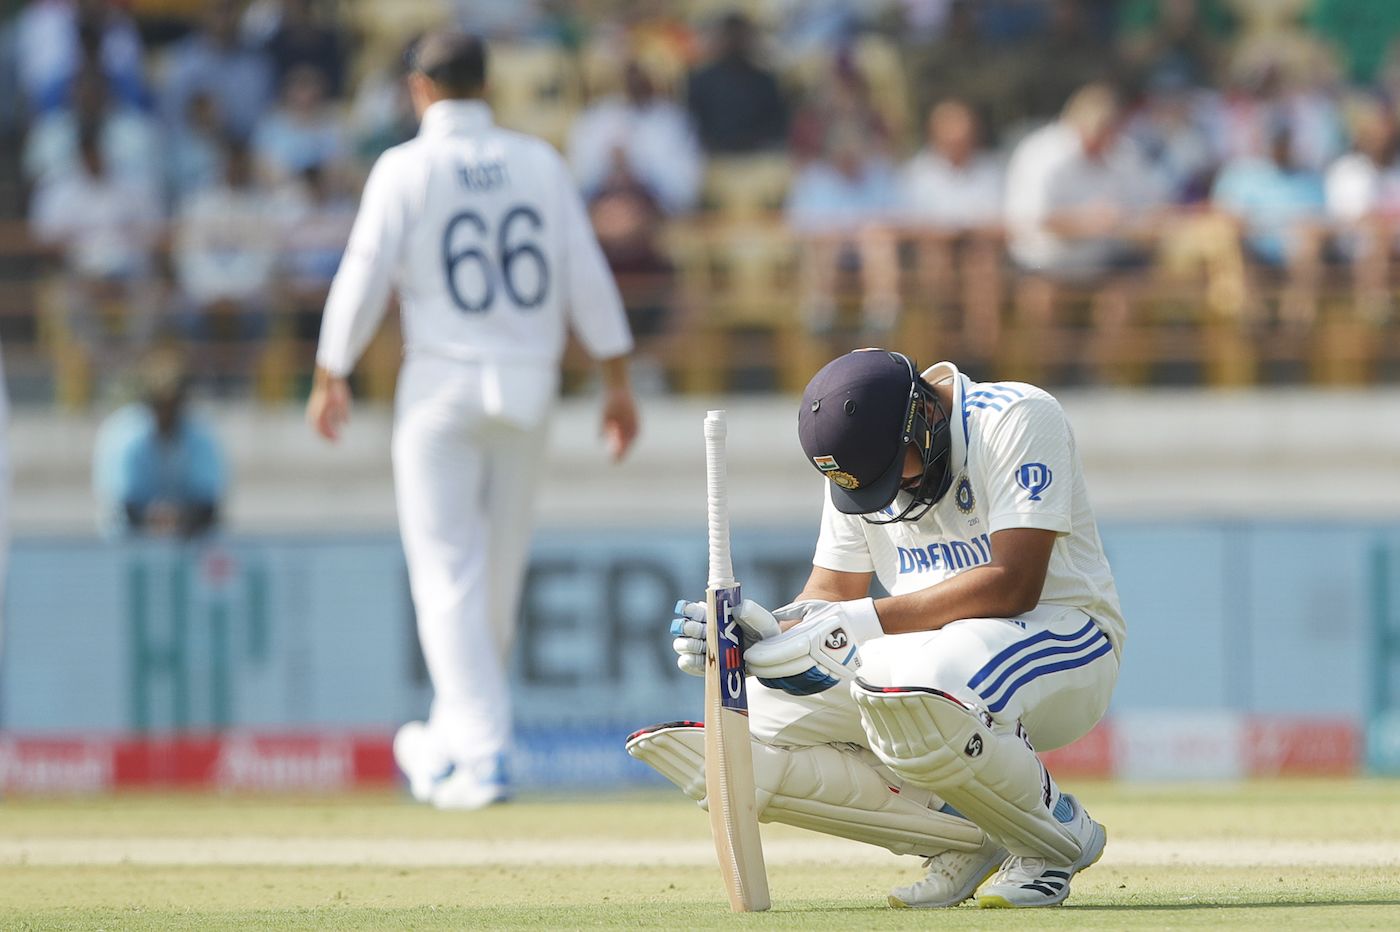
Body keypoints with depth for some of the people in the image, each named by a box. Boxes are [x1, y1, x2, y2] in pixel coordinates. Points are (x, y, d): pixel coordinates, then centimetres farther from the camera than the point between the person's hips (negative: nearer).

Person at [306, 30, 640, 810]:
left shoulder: (406, 170, -5)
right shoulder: (540, 163, 5)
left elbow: (362, 279, -8)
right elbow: (588, 276, 2)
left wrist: (331, 379, 3)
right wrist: (618, 380, 6)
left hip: (441, 390, -4)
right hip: (527, 393, 4)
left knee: (450, 579, -3)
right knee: (498, 577, 14)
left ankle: (483, 755, -13)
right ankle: (449, 745, 27)